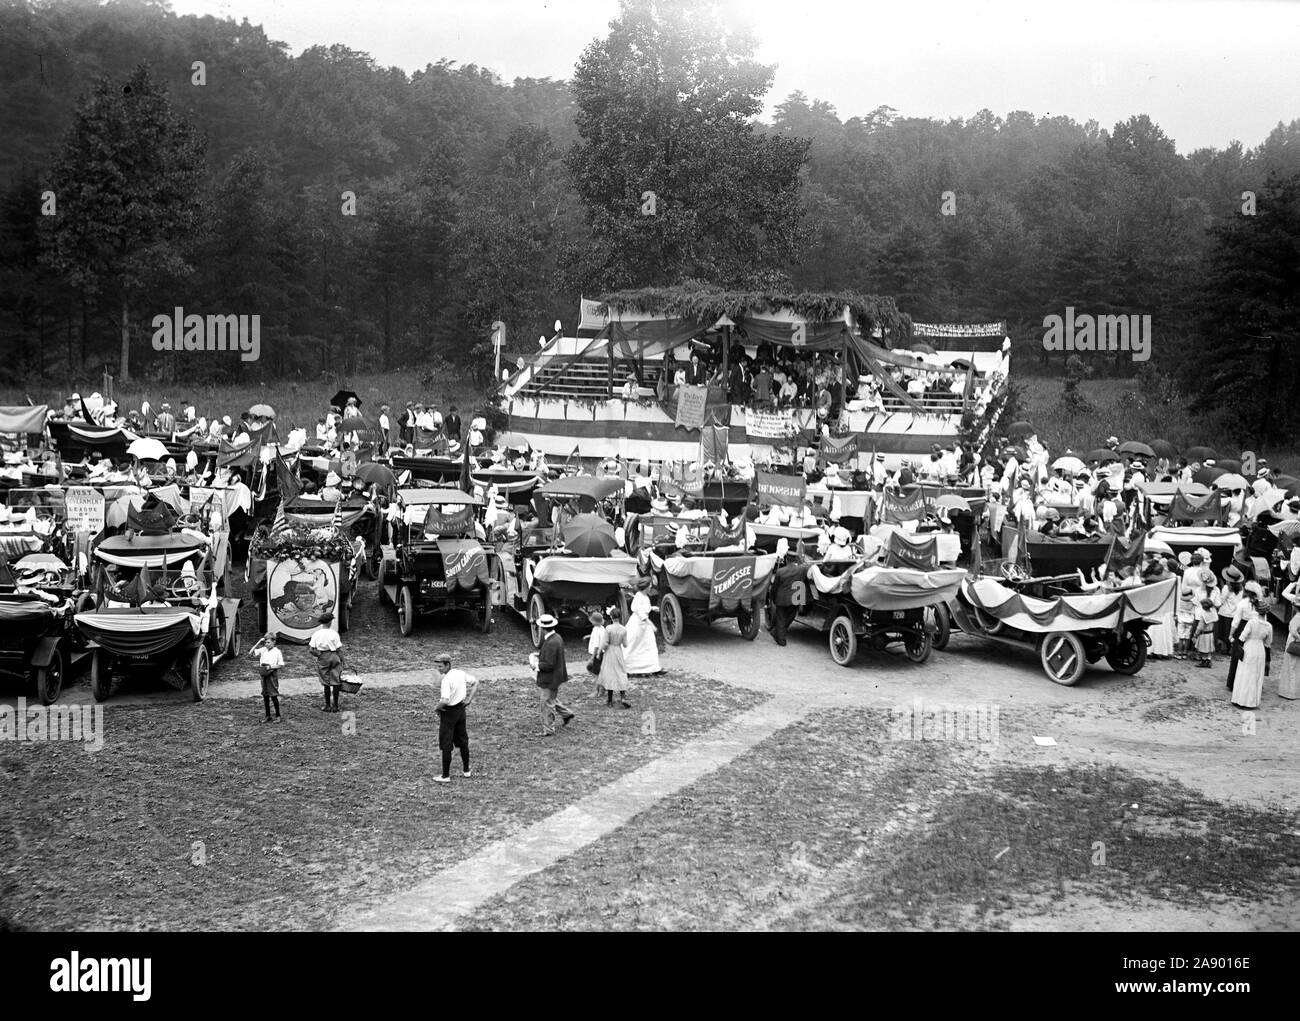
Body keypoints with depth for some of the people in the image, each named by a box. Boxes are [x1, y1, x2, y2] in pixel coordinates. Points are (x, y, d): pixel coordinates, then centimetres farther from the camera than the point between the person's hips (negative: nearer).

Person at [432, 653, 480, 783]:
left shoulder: (446, 679, -23)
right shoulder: (460, 673, 0)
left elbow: (445, 701, -32)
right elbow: (475, 681, 12)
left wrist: (436, 708, -13)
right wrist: (469, 699, 11)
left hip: (449, 712, -8)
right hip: (461, 709, 8)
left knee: (445, 746, 2)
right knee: (462, 741, 19)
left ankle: (446, 776, 7)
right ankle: (466, 770, 29)